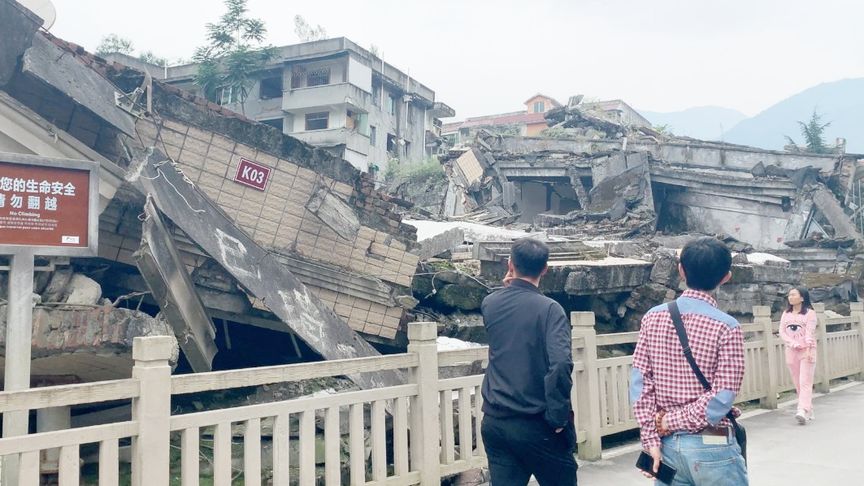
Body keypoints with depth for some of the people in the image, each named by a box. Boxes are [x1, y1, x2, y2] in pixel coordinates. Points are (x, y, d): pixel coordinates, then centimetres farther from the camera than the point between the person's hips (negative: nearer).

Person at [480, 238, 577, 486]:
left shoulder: (489, 304, 1)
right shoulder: (549, 308, -13)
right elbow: (560, 364, -25)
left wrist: (507, 288, 14)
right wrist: (558, 417, -15)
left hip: (494, 422, 4)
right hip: (536, 425, -4)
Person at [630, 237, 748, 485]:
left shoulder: (653, 317, -1)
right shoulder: (726, 326, -12)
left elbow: (639, 383, -4)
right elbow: (721, 401, -17)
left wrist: (652, 439, -3)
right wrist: (670, 421, -8)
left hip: (666, 444, 4)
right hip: (710, 447, -4)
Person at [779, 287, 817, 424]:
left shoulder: (809, 313, -2)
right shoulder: (786, 314, 12)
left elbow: (810, 332, -12)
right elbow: (782, 332, 4)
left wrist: (809, 349, -23)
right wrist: (793, 344, -12)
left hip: (806, 351, -5)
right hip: (791, 352, 5)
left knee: (805, 382, -11)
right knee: (798, 384, 7)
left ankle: (803, 411, -20)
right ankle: (809, 410, 17)